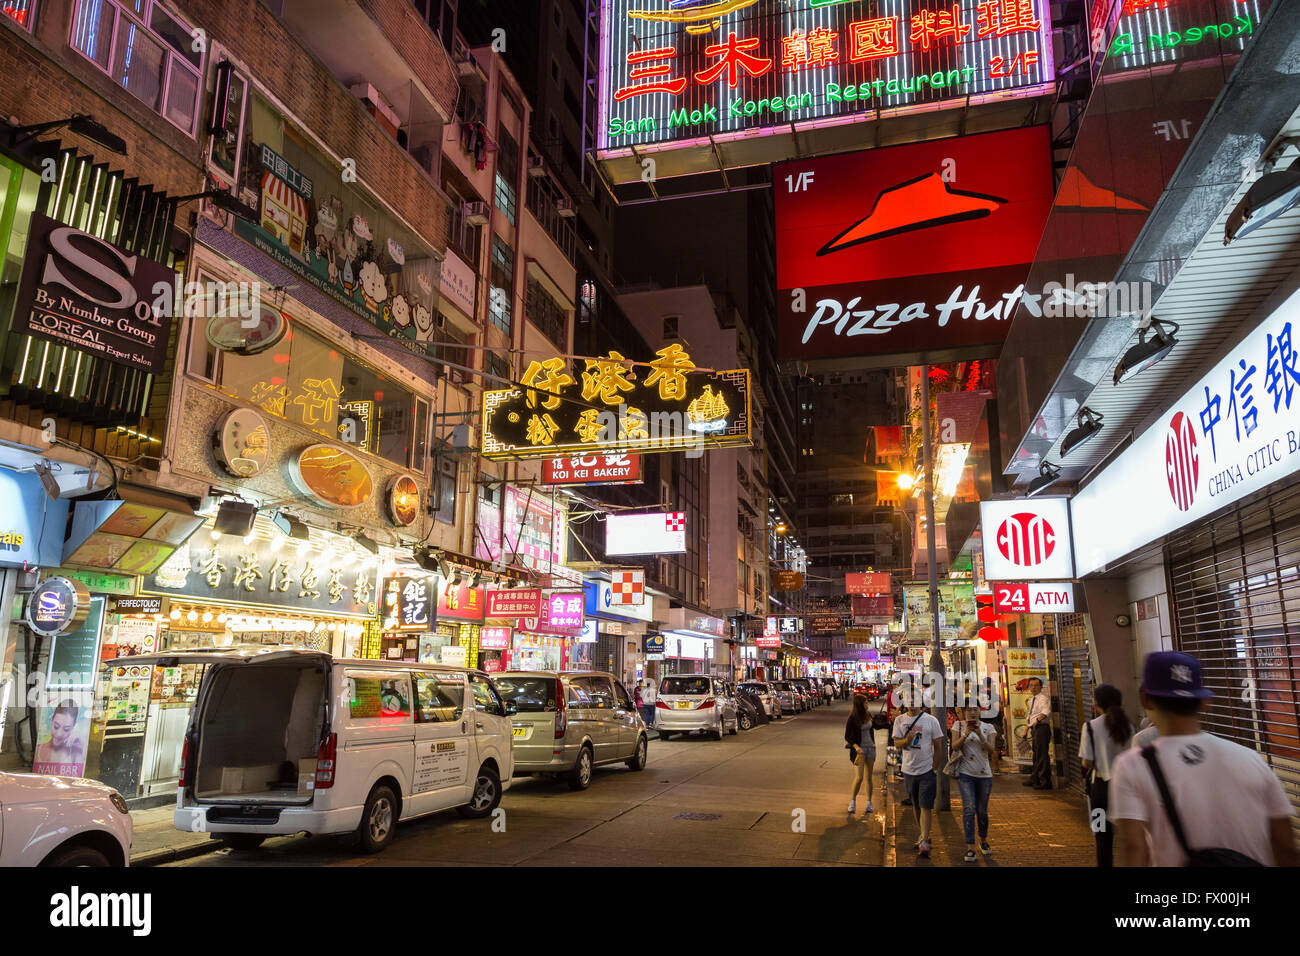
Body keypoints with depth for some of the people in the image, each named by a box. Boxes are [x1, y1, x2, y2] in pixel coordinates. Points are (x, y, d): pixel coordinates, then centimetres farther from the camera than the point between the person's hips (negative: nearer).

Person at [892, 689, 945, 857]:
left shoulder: (931, 720, -4)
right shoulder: (900, 720, 4)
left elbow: (938, 746, 0)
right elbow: (896, 743, 3)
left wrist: (934, 767, -4)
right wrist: (907, 740, -18)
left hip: (926, 770, -4)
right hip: (908, 770, 4)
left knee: (925, 807, -8)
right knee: (915, 805, 14)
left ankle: (924, 842, -8)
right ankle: (924, 834, 31)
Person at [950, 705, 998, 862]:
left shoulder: (988, 728, 2)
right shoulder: (958, 726, 0)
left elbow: (991, 750, -9)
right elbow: (955, 747, -10)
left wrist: (980, 734, -23)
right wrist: (966, 734, -24)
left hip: (984, 774, 2)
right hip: (965, 773, -2)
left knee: (982, 811, 11)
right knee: (969, 808, -13)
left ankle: (983, 841, 34)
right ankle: (970, 848, -9)